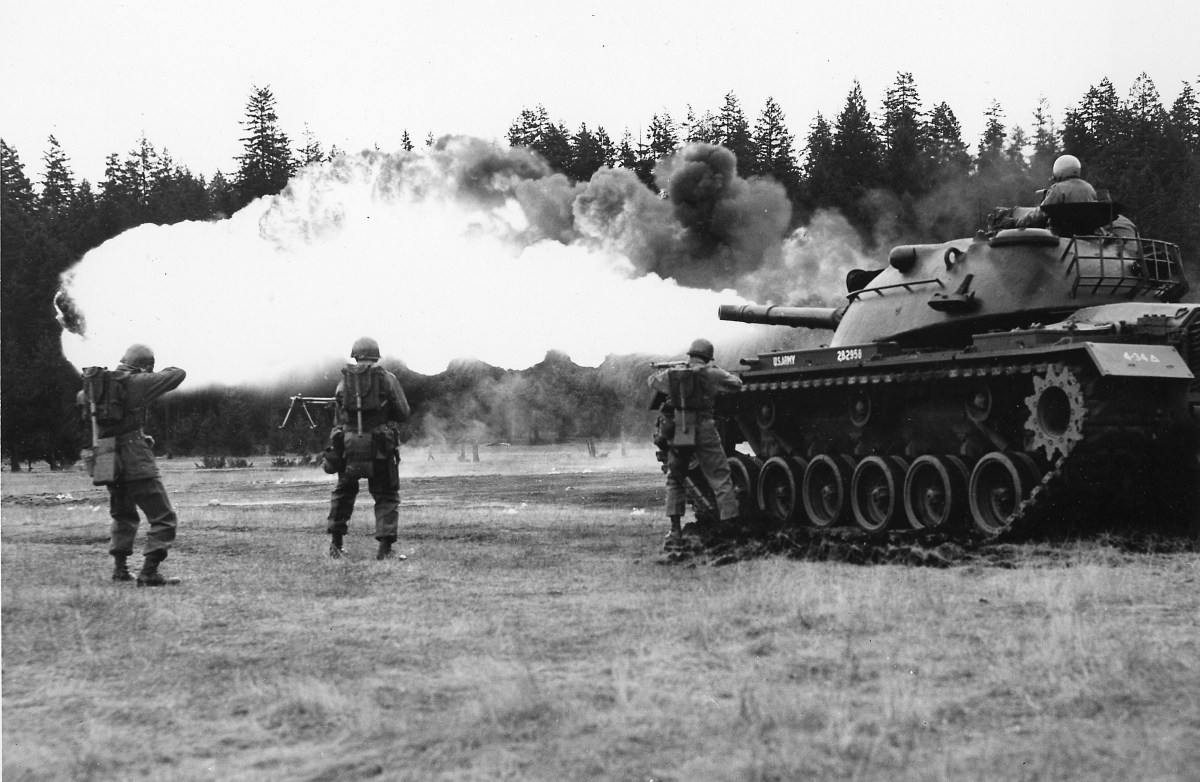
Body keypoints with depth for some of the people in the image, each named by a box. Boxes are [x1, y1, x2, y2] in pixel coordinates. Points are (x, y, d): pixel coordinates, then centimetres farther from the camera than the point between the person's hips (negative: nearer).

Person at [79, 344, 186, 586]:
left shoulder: (101, 380, 12)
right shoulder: (136, 382, -7)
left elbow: (82, 397, 34)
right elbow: (178, 375, -4)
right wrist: (160, 374, 15)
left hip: (107, 458, 8)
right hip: (135, 457, -7)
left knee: (123, 517, 26)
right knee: (164, 519, -4)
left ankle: (120, 568, 21)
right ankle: (149, 573, -13)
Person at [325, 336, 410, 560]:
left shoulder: (344, 380, 8)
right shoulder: (387, 378, 0)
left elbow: (339, 416, 12)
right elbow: (403, 414, 0)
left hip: (349, 444, 3)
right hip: (379, 446, -3)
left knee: (343, 492, 20)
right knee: (387, 497, 5)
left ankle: (336, 544, 22)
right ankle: (385, 548, -8)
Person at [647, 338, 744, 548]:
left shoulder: (671, 374, 7)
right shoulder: (709, 373, -4)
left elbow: (652, 380, 26)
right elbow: (736, 383, 4)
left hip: (677, 434, 3)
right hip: (703, 432, -3)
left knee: (674, 481, 16)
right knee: (720, 479, 1)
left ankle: (675, 530, 10)